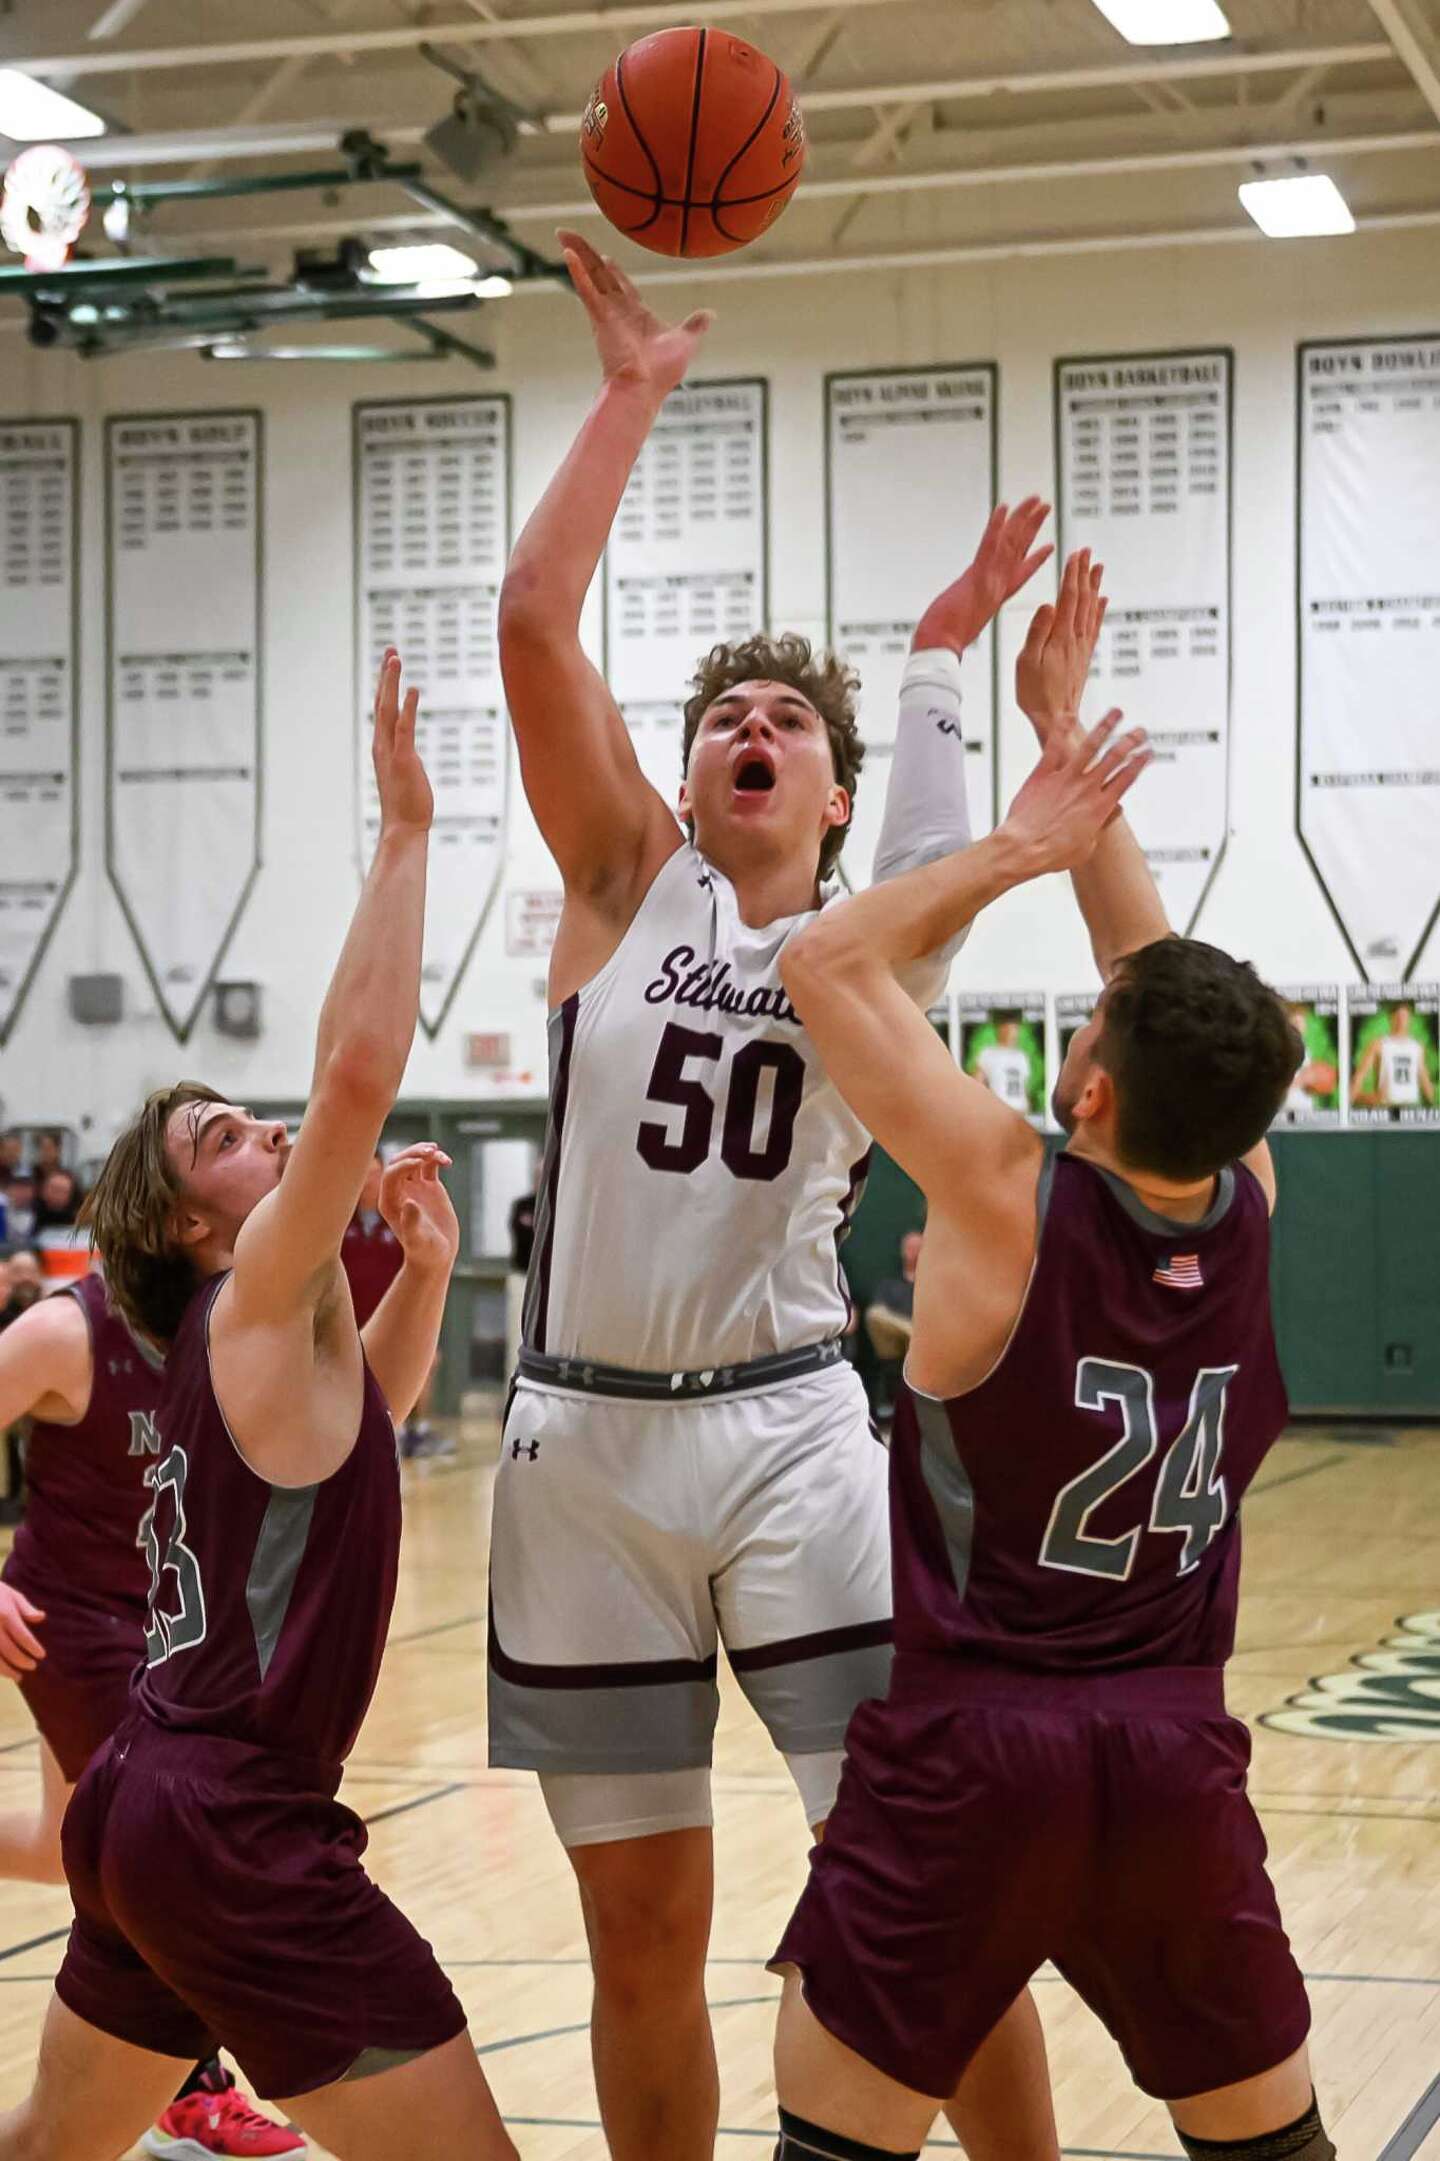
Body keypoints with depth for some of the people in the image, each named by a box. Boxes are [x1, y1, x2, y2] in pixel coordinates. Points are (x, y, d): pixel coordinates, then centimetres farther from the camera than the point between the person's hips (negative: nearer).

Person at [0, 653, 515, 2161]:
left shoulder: (224, 1349, 14)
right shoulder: (255, 1306, -9)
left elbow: (352, 1421, 34)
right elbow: (358, 1068, -22)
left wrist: (425, 1277, 16)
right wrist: (404, 833, -18)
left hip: (146, 1802, 10)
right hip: (234, 1828, -10)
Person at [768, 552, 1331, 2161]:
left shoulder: (1008, 1198, -13)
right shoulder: (1251, 1204, -1)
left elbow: (825, 964, -6)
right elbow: (1167, 983, 13)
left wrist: (1017, 843, 3)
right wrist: (1070, 748, 17)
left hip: (970, 1747, -4)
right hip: (1179, 1756, 5)